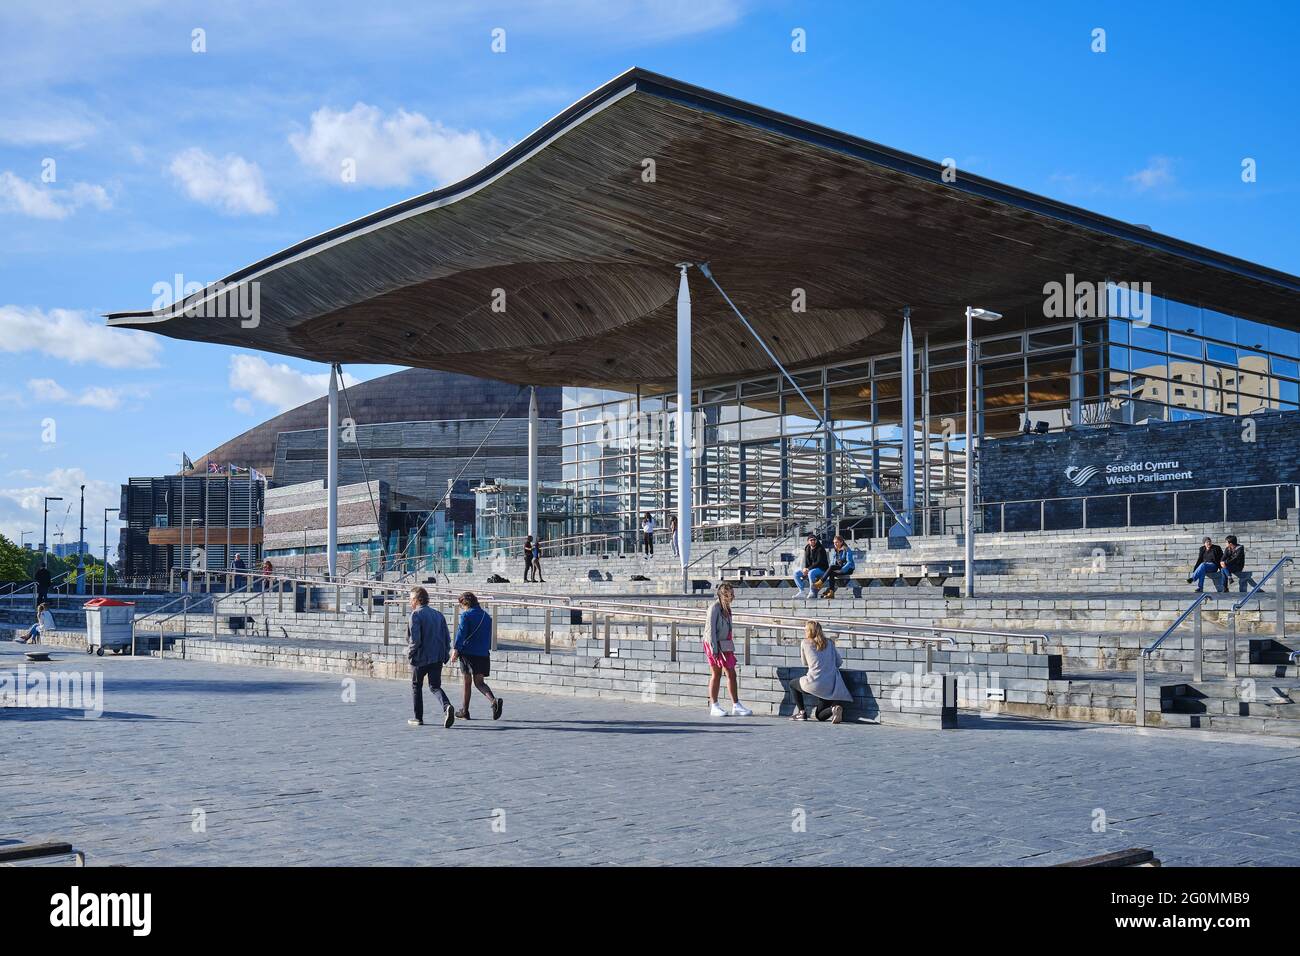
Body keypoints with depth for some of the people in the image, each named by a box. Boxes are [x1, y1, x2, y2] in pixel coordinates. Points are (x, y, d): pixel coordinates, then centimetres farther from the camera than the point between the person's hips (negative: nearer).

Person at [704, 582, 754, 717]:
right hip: (715, 645, -8)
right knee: (716, 674, 0)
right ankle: (714, 707, 9)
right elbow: (710, 629, -17)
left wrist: (731, 646, 17)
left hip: (725, 644, 8)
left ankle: (736, 706, 12)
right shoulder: (715, 607, -14)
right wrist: (714, 648, -20)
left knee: (731, 674, 7)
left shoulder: (726, 607, 10)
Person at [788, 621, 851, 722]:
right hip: (832, 686, 4)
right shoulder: (829, 642, 12)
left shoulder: (805, 643, 4)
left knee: (793, 684, 28)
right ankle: (835, 708, -10)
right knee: (820, 715, 20)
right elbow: (839, 662, 14)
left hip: (815, 683, -4)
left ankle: (802, 712, 17)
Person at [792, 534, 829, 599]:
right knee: (796, 573, -4)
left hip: (822, 569, -8)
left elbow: (819, 562, -21)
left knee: (811, 573, -37)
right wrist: (805, 568, -15)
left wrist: (808, 569, -25)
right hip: (811, 569, 8)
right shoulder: (807, 549, 7)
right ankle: (802, 591, -6)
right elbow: (806, 561, 7)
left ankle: (812, 593, -27)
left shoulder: (820, 549, -14)